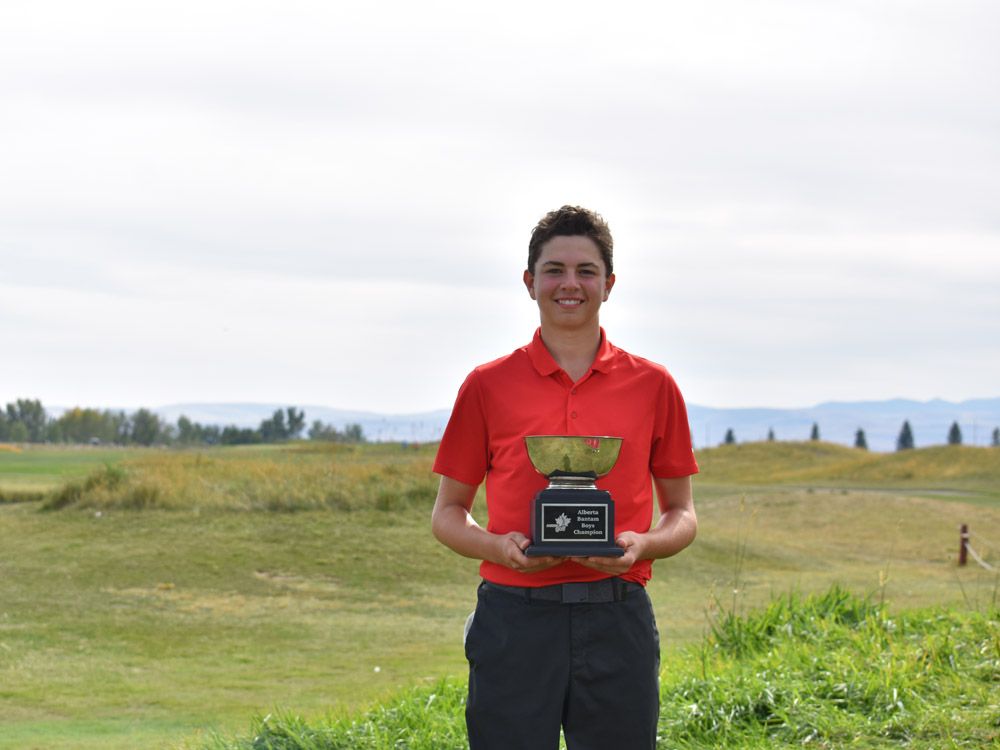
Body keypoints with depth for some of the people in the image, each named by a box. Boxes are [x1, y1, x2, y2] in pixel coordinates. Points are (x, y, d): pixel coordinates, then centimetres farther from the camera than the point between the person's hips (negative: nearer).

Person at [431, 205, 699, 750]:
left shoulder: (652, 386, 8)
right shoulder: (488, 386, 5)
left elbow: (682, 513, 13)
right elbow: (448, 512, 11)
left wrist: (643, 545, -9)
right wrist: (499, 547, -10)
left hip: (618, 622, 1)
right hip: (515, 618, -1)